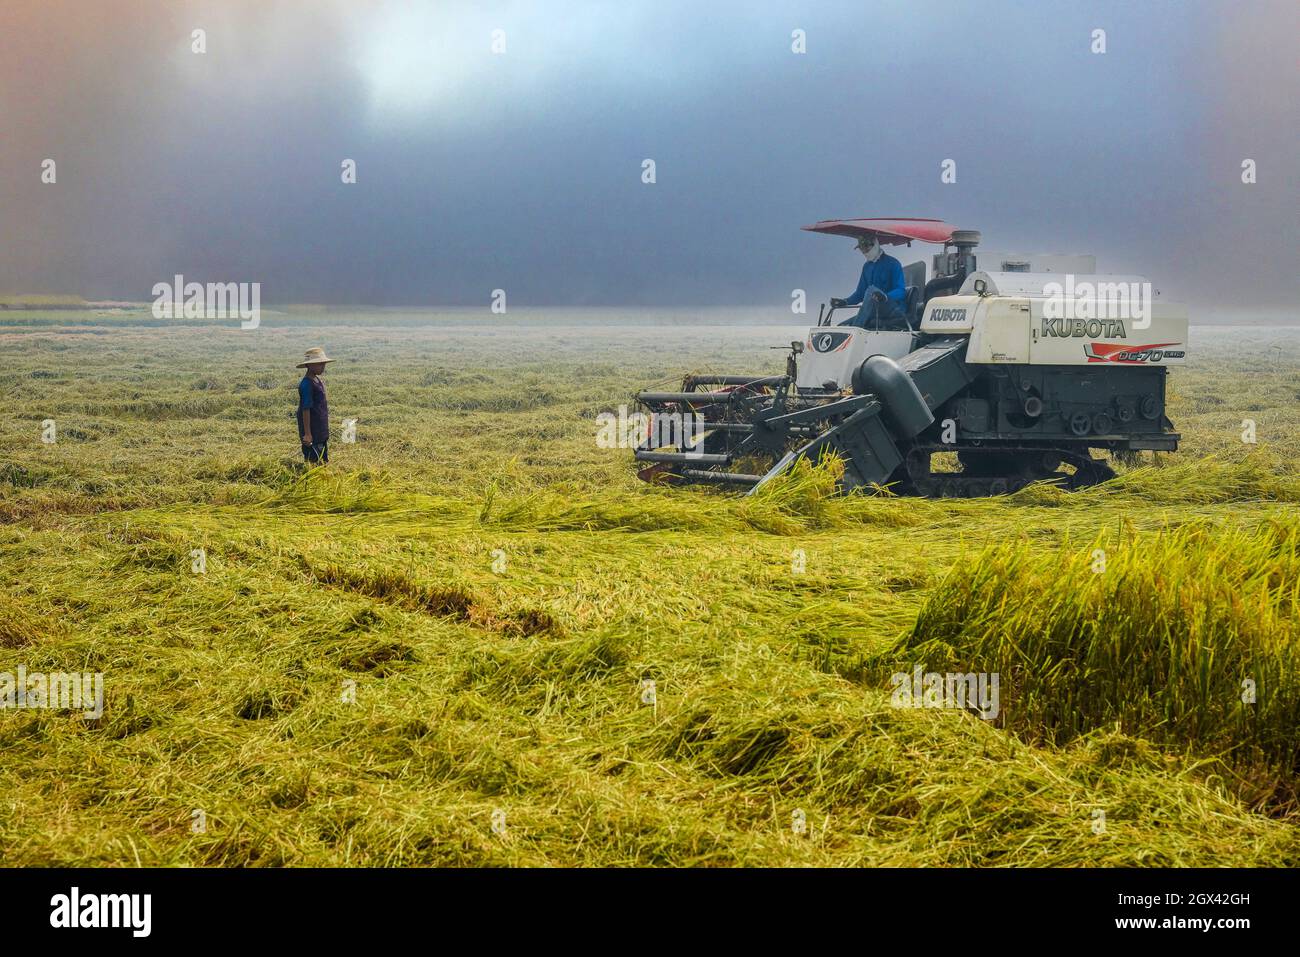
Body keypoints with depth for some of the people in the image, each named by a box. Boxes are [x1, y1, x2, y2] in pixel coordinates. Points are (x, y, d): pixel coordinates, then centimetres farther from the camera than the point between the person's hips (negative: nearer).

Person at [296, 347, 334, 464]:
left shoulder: (317, 380, 11)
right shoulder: (307, 384, -18)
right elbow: (305, 409, -20)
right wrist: (307, 434, -20)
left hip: (321, 431, 10)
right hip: (313, 431, -10)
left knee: (323, 461, 14)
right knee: (314, 463, -7)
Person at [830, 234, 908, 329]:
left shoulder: (892, 263, -3)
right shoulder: (867, 267, 19)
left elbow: (901, 291, -13)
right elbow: (860, 293, 21)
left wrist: (885, 297, -34)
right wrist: (845, 302, 1)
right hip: (875, 315, 7)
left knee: (872, 290, -34)